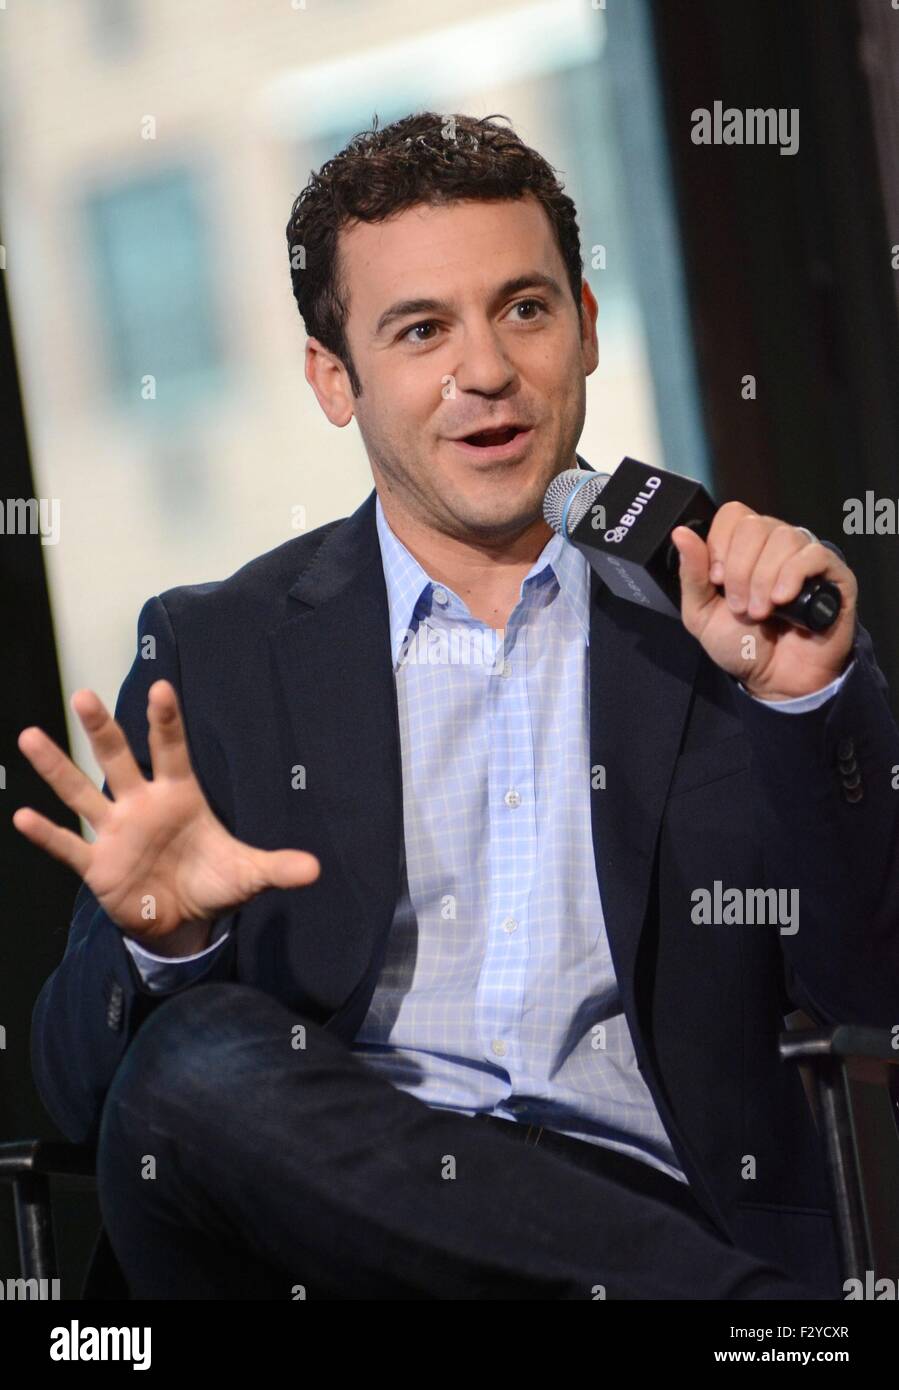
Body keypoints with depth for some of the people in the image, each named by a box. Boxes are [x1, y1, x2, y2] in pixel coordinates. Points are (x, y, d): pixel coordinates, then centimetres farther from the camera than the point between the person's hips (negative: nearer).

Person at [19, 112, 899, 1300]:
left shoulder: (722, 605, 10)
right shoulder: (214, 653, 10)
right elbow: (85, 1087, 7)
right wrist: (162, 941, -16)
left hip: (646, 1220, -4)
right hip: (330, 1209, 4)